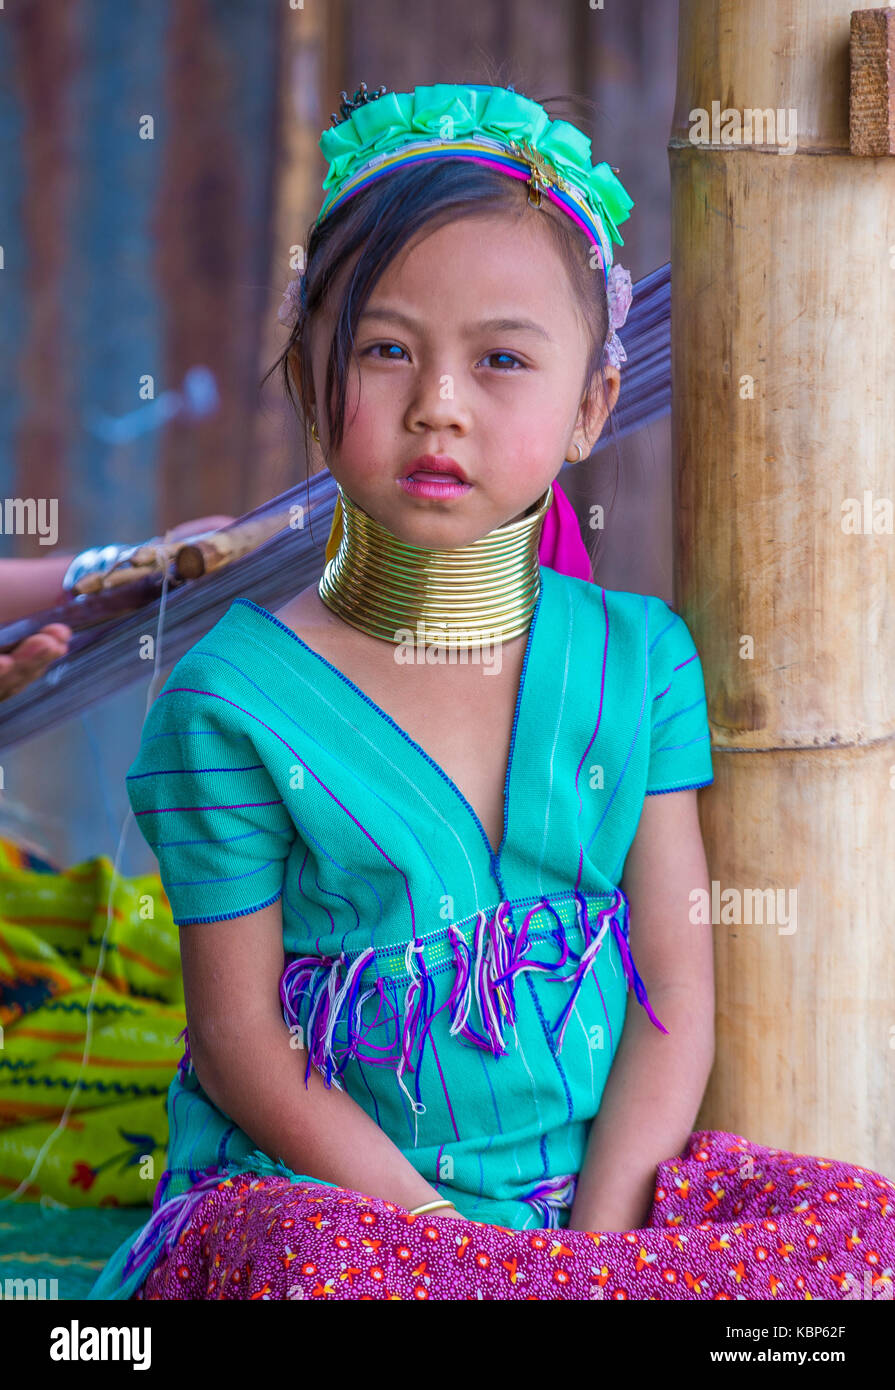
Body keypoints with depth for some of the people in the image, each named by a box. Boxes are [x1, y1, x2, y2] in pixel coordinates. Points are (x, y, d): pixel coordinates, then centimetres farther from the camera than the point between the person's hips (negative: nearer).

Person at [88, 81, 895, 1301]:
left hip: (603, 1183, 4)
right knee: (325, 1271, -37)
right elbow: (242, 1043, -6)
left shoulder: (640, 660, 4)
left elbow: (677, 988, 3)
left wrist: (600, 1235, -12)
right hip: (332, 1191, -4)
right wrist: (443, 1237, -15)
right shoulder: (235, 701, -7)